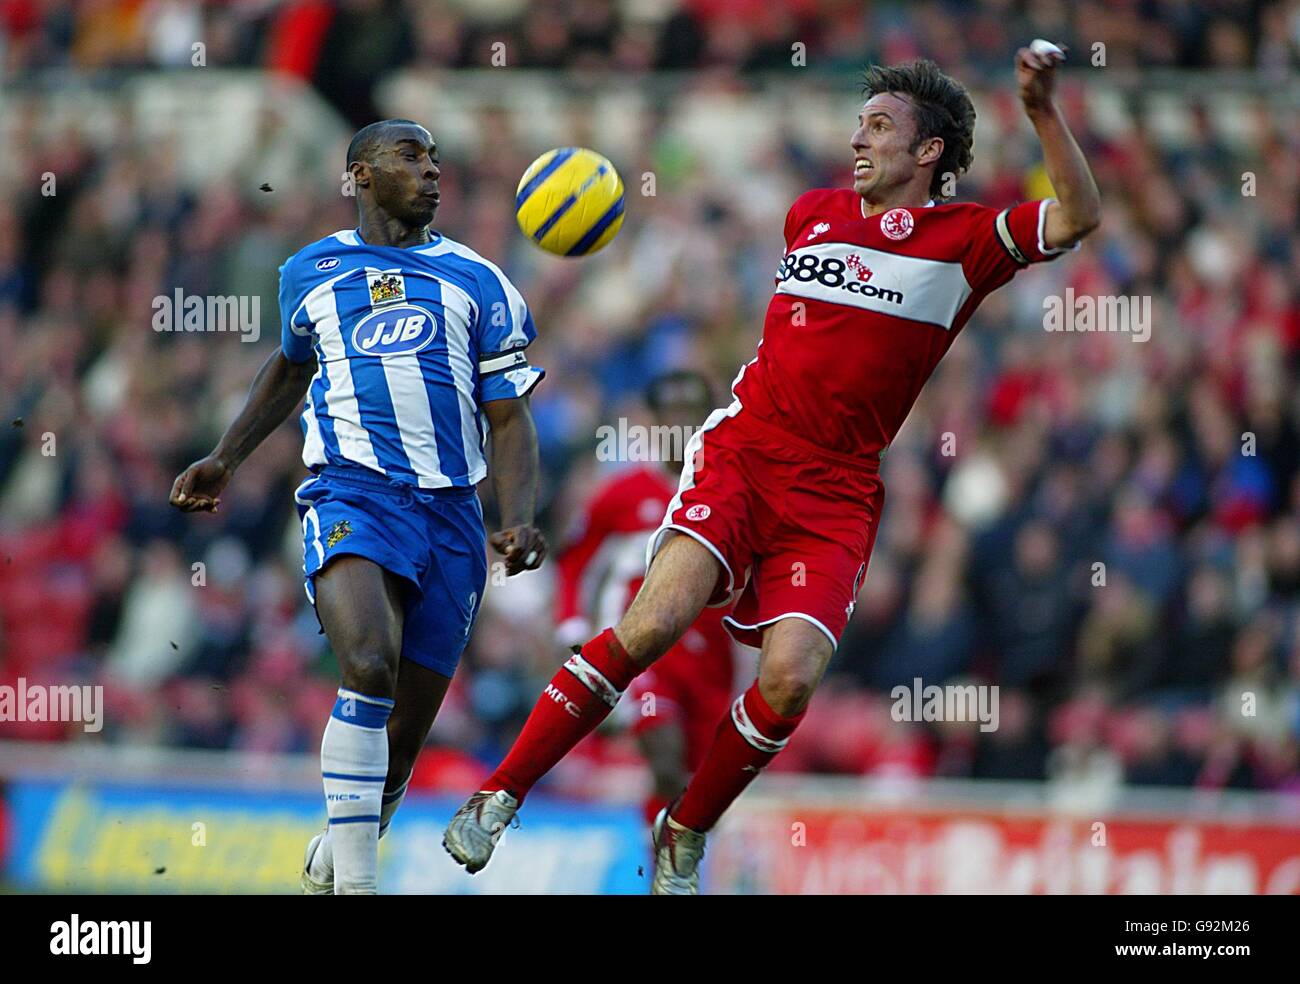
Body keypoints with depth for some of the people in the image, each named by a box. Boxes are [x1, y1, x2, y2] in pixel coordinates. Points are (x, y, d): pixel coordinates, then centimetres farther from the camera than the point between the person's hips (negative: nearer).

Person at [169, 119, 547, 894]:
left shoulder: (477, 282, 14)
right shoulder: (311, 273, 16)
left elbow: (511, 417, 11)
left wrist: (520, 522, -5)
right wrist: (225, 461, 33)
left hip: (450, 511, 2)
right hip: (352, 490, -2)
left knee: (402, 741, 2)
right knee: (370, 666, -29)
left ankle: (332, 860, 28)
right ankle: (355, 881, -26)